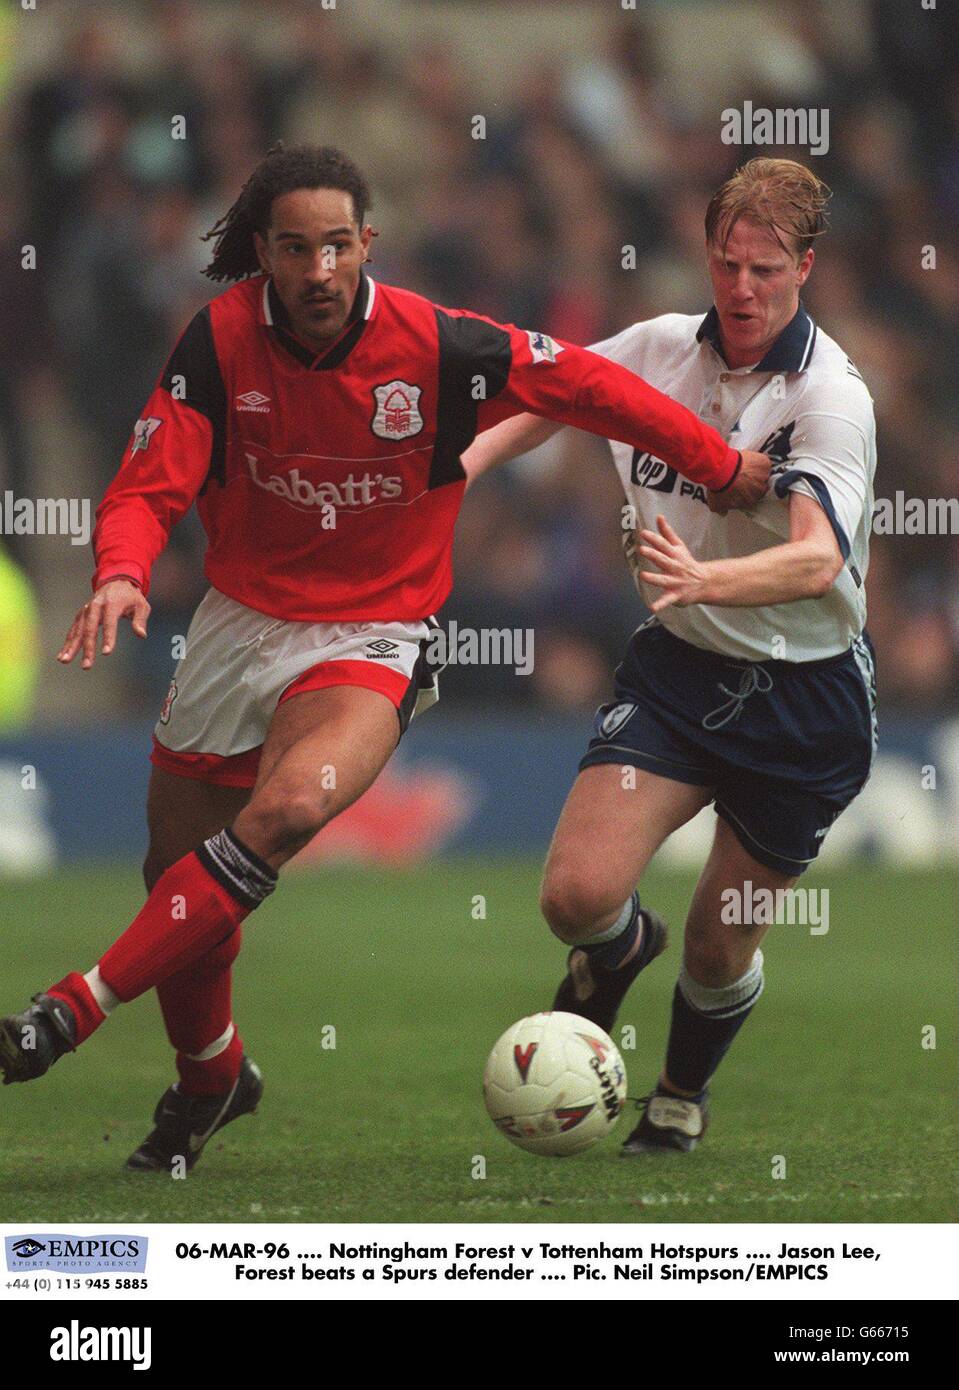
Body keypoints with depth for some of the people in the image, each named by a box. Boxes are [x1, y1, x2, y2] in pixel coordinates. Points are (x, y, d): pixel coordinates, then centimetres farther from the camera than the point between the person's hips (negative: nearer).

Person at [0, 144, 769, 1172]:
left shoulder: (441, 349, -15)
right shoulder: (220, 341, -11)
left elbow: (584, 384, -2)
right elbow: (151, 485, -13)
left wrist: (719, 467, 7)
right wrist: (122, 572, -35)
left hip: (372, 639, -3)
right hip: (240, 620, 3)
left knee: (288, 809, -33)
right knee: (177, 879, 9)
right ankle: (208, 1077, 39)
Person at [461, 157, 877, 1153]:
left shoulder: (829, 395, -19)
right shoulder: (660, 348, -3)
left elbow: (817, 559, -34)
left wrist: (703, 579, -52)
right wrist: (459, 468, 3)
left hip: (803, 691, -3)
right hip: (675, 666, 3)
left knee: (720, 949, 4)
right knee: (579, 894, -15)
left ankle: (682, 1096, 38)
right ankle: (618, 953, 24)